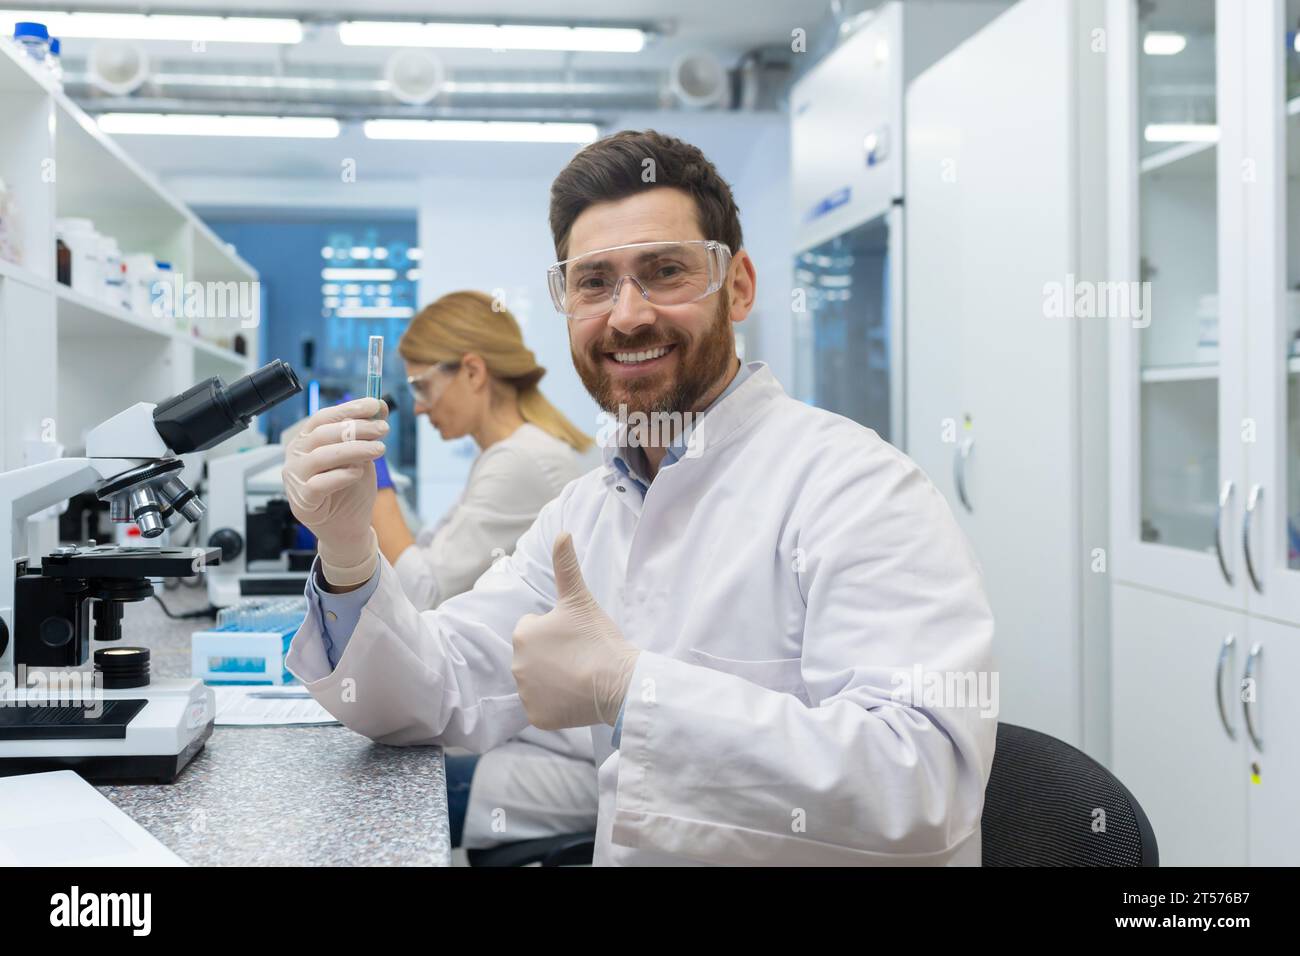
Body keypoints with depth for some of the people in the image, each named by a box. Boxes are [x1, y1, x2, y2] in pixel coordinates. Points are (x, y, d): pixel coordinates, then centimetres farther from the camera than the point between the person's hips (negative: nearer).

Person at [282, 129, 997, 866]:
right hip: (626, 849, 5)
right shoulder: (586, 509, 7)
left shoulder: (854, 487, -16)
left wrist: (626, 689, -26)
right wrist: (350, 556, -11)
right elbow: (437, 699, 6)